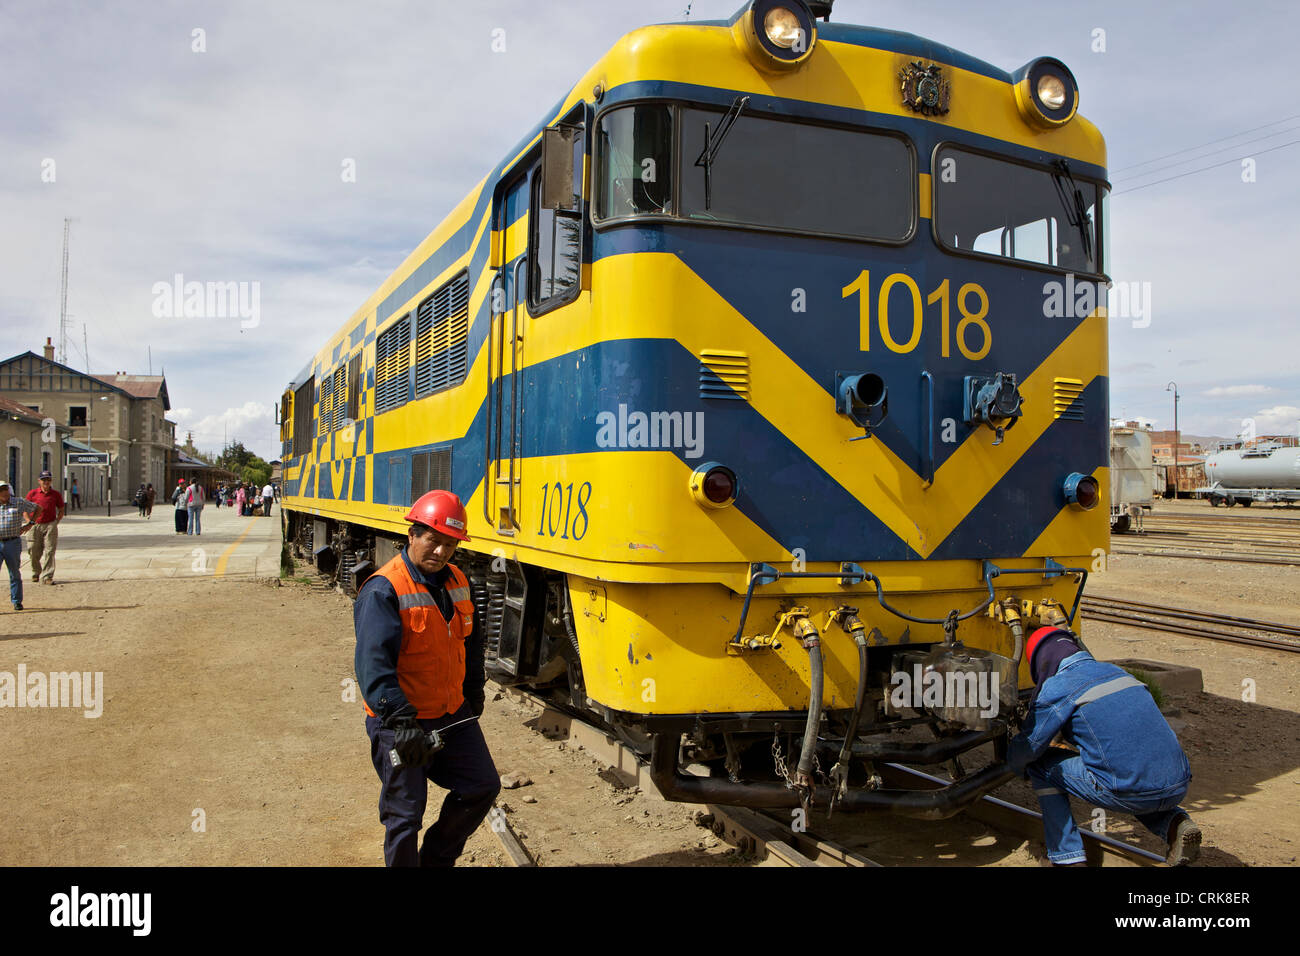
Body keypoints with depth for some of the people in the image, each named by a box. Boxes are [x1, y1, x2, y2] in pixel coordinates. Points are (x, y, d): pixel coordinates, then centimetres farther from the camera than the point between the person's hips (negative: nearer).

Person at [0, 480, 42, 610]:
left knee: (15, 573, 6)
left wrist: (30, 524, 5)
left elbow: (38, 508, 14)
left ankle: (17, 601, 15)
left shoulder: (19, 503, 2)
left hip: (13, 542, -1)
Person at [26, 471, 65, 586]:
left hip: (50, 525, -1)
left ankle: (47, 577, -7)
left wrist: (56, 521, 4)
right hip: (35, 525, 1)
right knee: (34, 552, 7)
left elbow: (61, 510, 15)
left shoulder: (56, 495, 5)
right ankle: (36, 573, 30)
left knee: (49, 552, -8)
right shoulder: (32, 493, 4)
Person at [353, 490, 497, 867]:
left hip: (453, 715, 7)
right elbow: (373, 663, -26)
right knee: (405, 815, 3)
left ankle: (436, 858, 32)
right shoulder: (383, 590, -19)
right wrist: (401, 722, -31)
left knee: (482, 786, 13)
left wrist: (473, 691, 21)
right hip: (399, 726, -7)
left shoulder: (456, 581, 4)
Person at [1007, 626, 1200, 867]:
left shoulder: (1057, 688, -3)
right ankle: (1174, 823, 14)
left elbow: (1027, 747, 4)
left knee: (1041, 764, 11)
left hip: (1132, 794, -7)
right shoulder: (1115, 671, 19)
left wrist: (1014, 764, 27)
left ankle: (1066, 857, 9)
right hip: (1179, 788, 7)